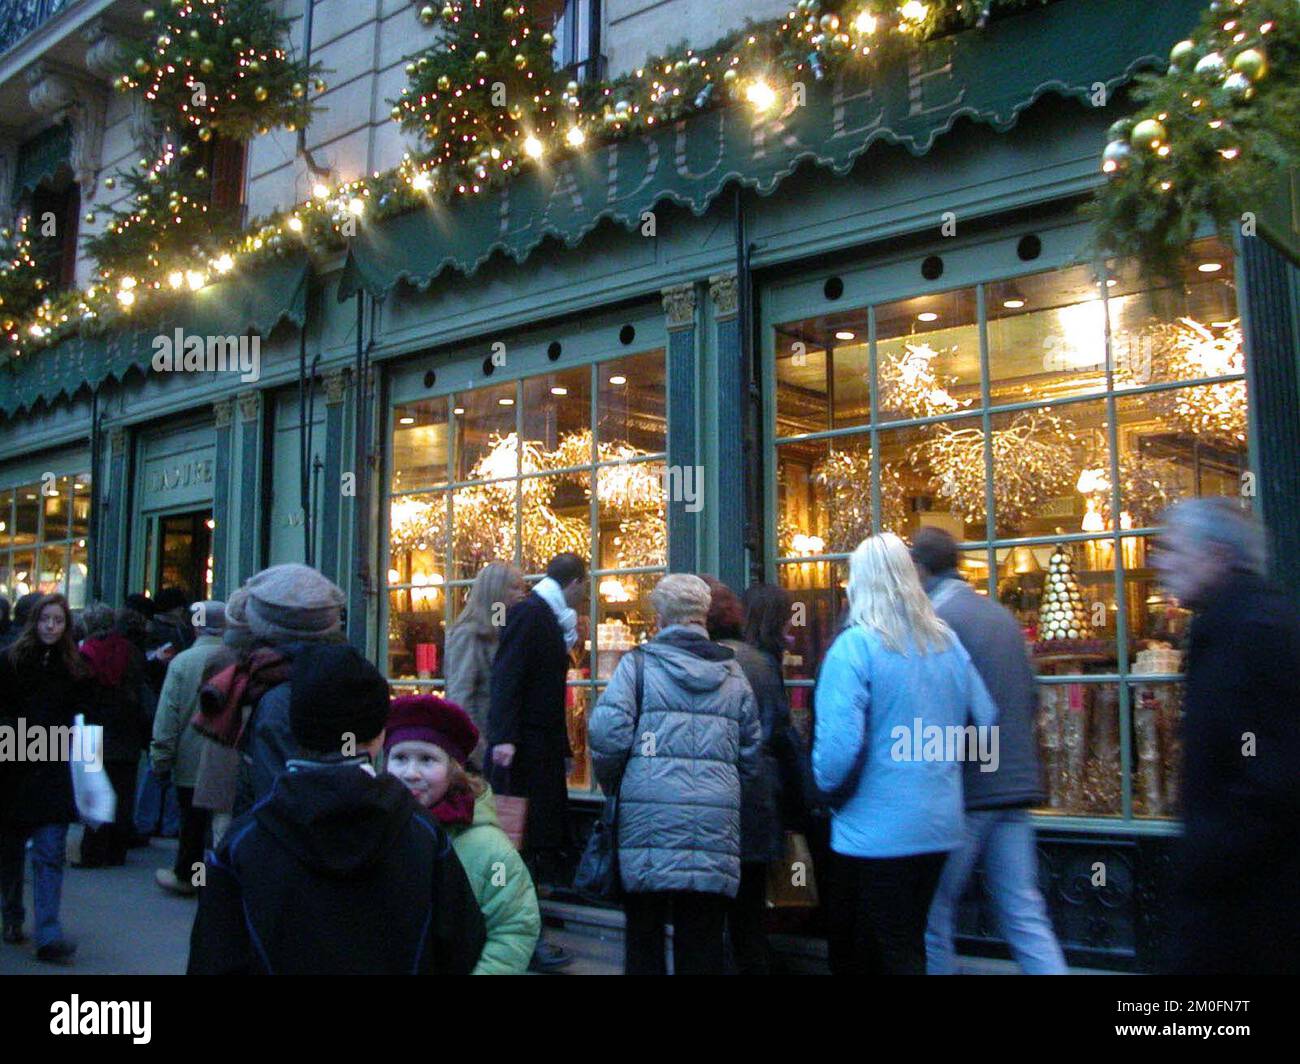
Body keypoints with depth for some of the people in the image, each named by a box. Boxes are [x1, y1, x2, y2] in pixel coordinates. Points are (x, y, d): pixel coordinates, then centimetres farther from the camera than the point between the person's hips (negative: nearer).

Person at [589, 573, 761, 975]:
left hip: (650, 820, -3)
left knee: (644, 933, 9)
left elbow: (607, 735, -9)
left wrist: (613, 785, 8)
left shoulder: (639, 662, -1)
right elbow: (751, 753, 13)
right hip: (716, 823, 3)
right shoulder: (733, 672, 11)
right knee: (702, 941, 9)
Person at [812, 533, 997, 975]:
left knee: (895, 953, 4)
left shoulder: (855, 645, -16)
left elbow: (839, 741, -21)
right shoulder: (947, 642, 3)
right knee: (910, 942, 20)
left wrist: (829, 788, -3)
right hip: (938, 823, 6)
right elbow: (985, 721, 9)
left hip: (877, 831, -6)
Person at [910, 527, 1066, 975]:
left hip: (965, 790, -7)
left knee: (932, 916, 6)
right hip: (1015, 784, 7)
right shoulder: (1001, 614, 12)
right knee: (1025, 916, 10)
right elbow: (1031, 696, 17)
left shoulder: (935, 619, -12)